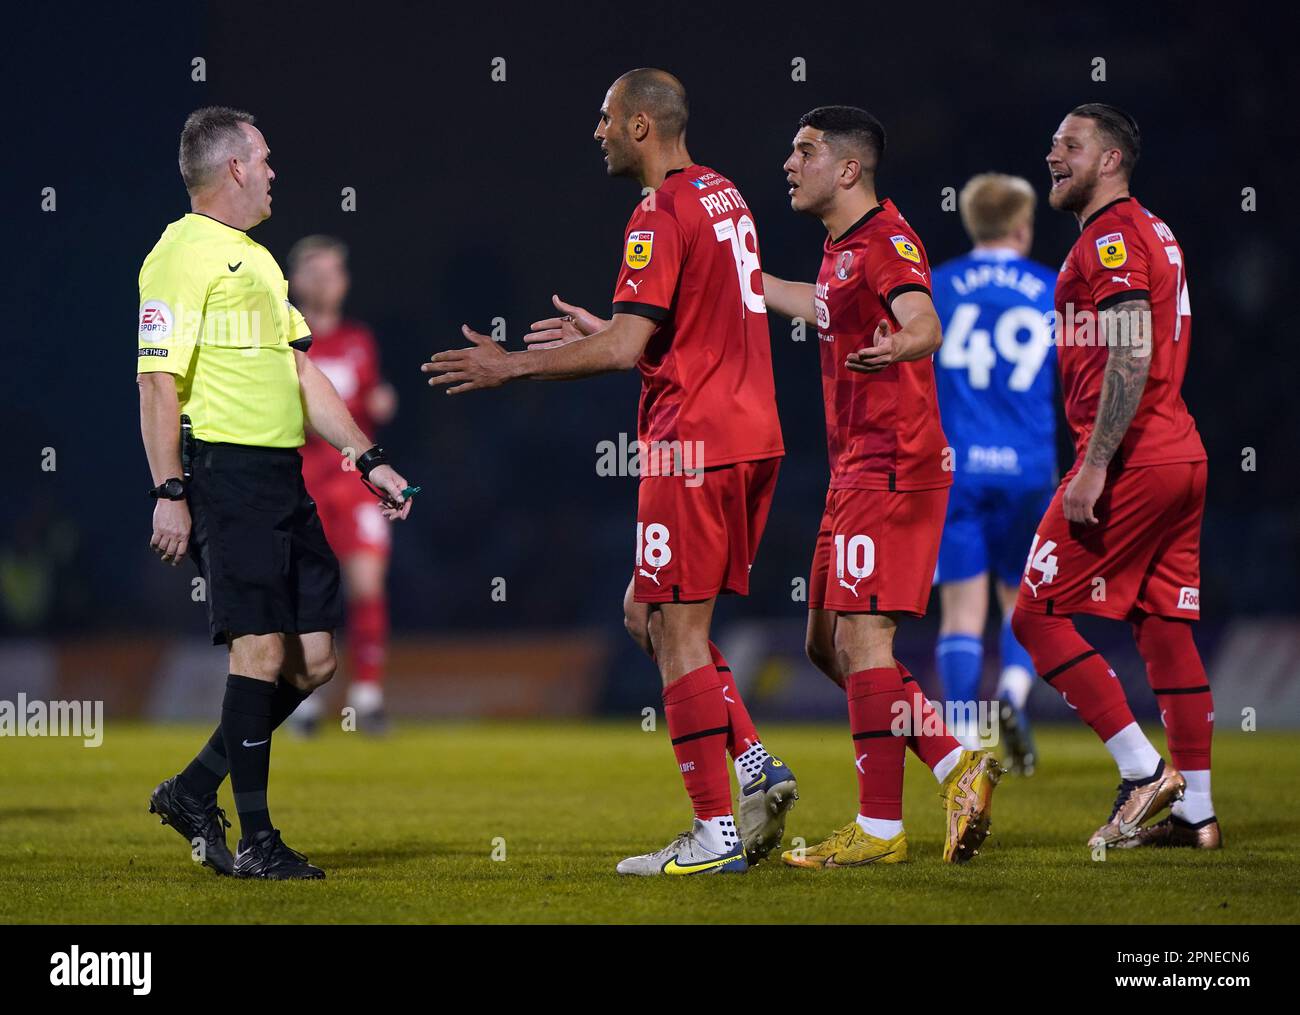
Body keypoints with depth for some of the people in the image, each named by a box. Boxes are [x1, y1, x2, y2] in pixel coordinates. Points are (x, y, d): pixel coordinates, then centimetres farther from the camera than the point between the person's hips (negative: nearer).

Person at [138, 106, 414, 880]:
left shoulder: (257, 259, 21)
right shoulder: (183, 255, -8)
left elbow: (302, 371, 25)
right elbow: (159, 381, -13)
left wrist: (369, 458, 20)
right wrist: (169, 492, -19)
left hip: (284, 477, 9)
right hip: (226, 472, -9)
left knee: (314, 659, 6)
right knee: (262, 649, -12)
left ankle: (195, 792, 16)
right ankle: (256, 840, -6)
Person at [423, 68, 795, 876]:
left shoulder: (662, 215, -13)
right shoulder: (725, 195, 16)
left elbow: (625, 349, -20)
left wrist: (509, 368, -12)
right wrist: (602, 331, 30)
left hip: (695, 445, -10)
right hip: (750, 436, 10)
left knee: (677, 630, -4)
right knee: (650, 614, 17)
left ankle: (715, 834, -5)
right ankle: (755, 766, 6)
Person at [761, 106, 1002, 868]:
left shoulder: (886, 240, -13)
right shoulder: (843, 248, 17)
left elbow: (926, 324, -31)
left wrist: (898, 345, -54)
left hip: (890, 464, -10)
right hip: (859, 467, 10)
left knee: (862, 634, -11)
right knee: (829, 642, 10)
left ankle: (881, 828, -8)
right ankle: (958, 768, 10)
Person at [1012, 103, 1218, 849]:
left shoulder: (1111, 237, -10)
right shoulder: (1154, 233, 20)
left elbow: (1132, 359, -20)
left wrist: (1095, 465, -22)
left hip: (1131, 462, -9)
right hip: (1184, 455, 9)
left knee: (1040, 615, -4)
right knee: (1166, 629, 9)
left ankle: (1144, 770, -7)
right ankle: (1196, 810, 9)